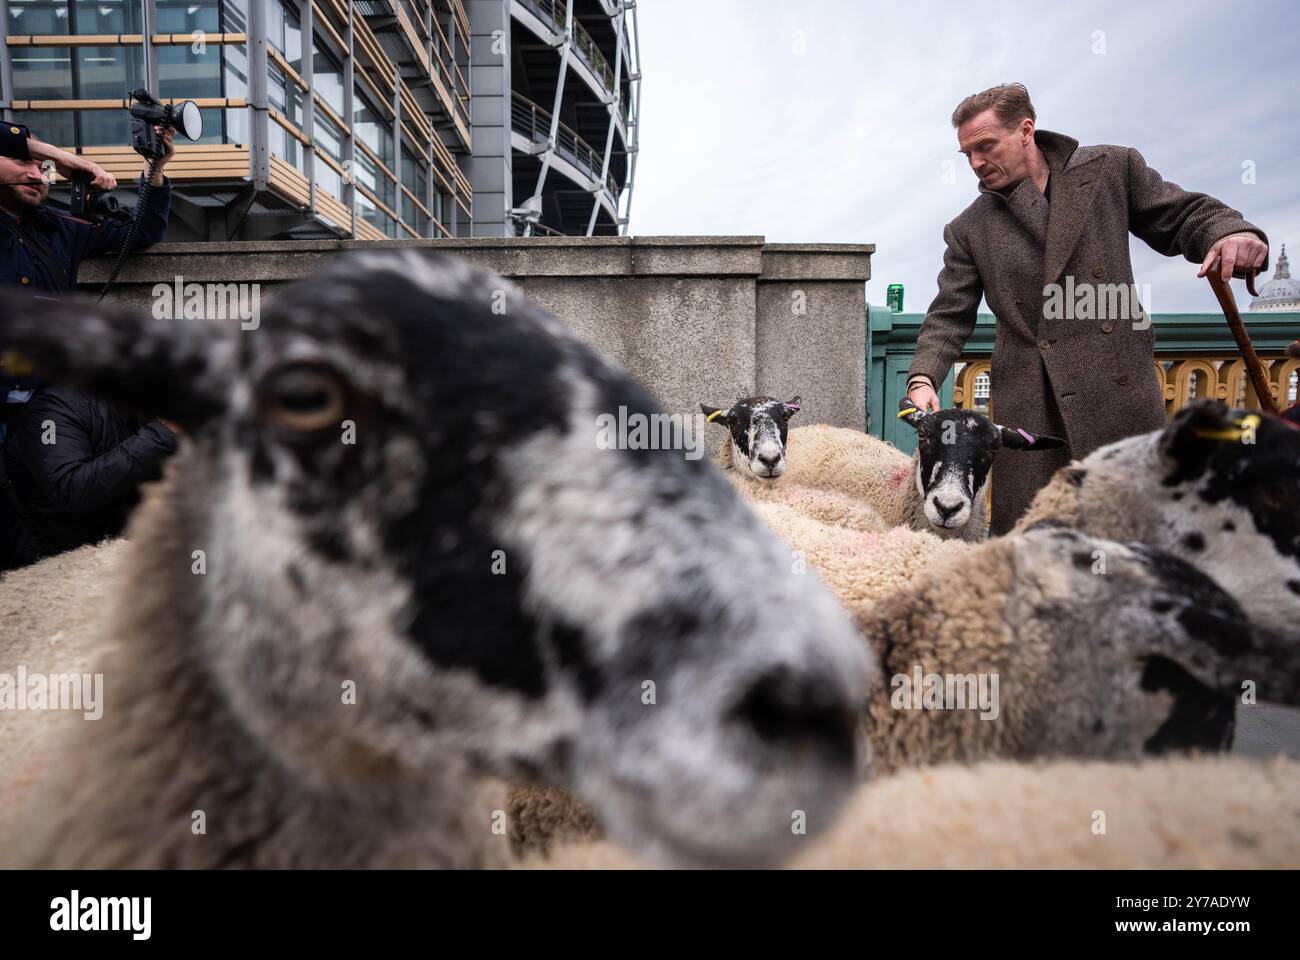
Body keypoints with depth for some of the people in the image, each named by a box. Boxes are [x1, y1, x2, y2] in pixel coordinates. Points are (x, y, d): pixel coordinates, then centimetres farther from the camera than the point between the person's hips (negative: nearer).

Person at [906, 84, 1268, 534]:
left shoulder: (1112, 168, 8)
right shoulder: (969, 229, 9)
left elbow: (1183, 215, 13)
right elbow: (949, 315, 6)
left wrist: (1230, 231, -10)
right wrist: (923, 378, -11)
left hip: (1119, 393, 1)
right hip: (1030, 408, 0)